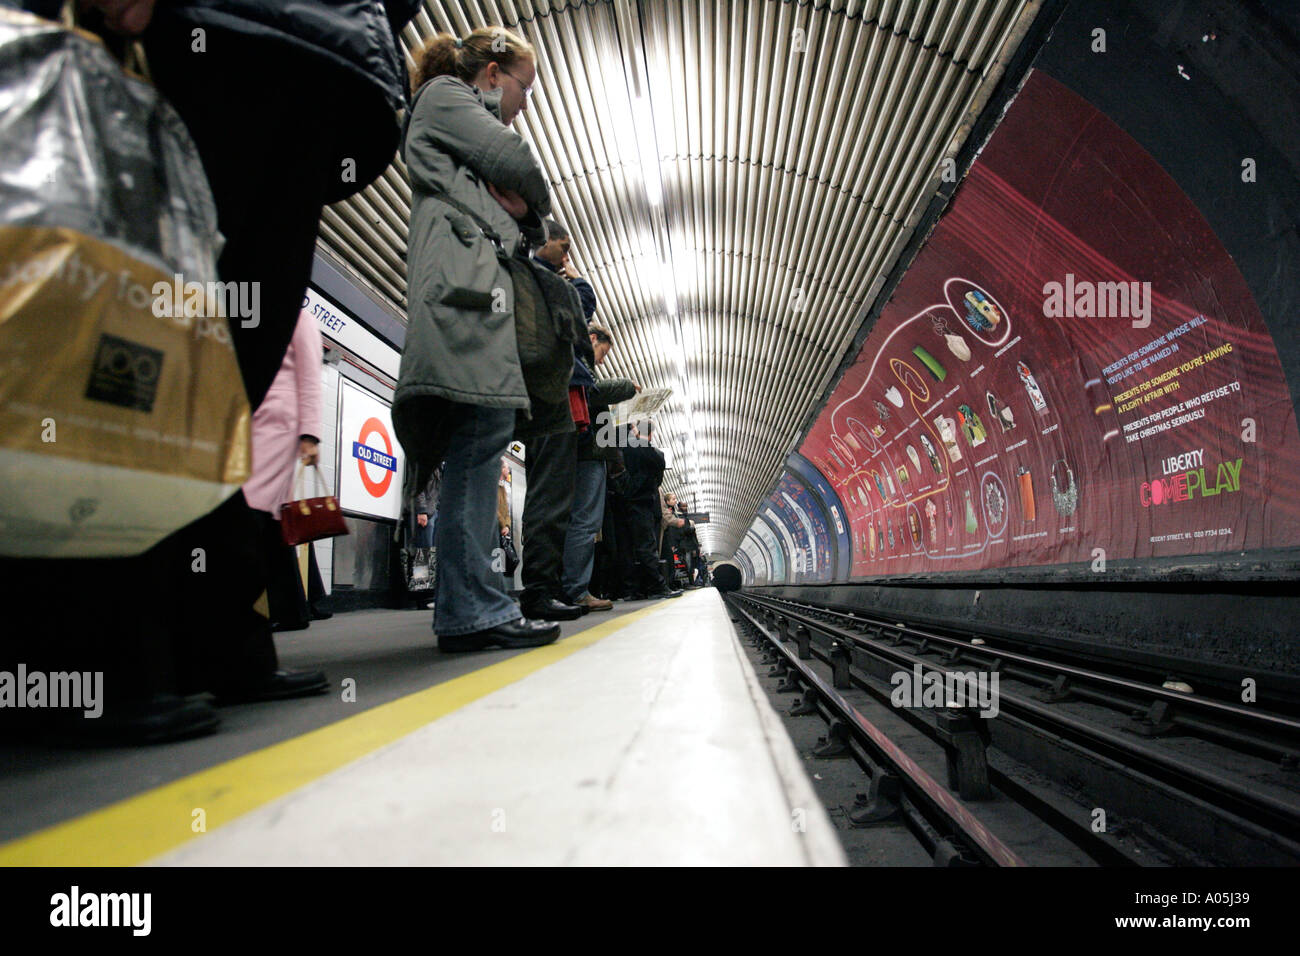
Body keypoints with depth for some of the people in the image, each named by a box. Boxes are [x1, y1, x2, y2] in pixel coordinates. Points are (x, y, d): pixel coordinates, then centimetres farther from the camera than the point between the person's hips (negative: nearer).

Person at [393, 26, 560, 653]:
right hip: (462, 279, -10)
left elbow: (518, 204, 31)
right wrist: (535, 203, 18)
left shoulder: (464, 117, 39)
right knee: (485, 427, -19)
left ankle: (467, 608, 0)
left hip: (479, 288, 10)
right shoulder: (444, 96, 12)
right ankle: (474, 608, -20)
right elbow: (519, 165, -2)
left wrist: (521, 207, 8)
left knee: (480, 441, 1)